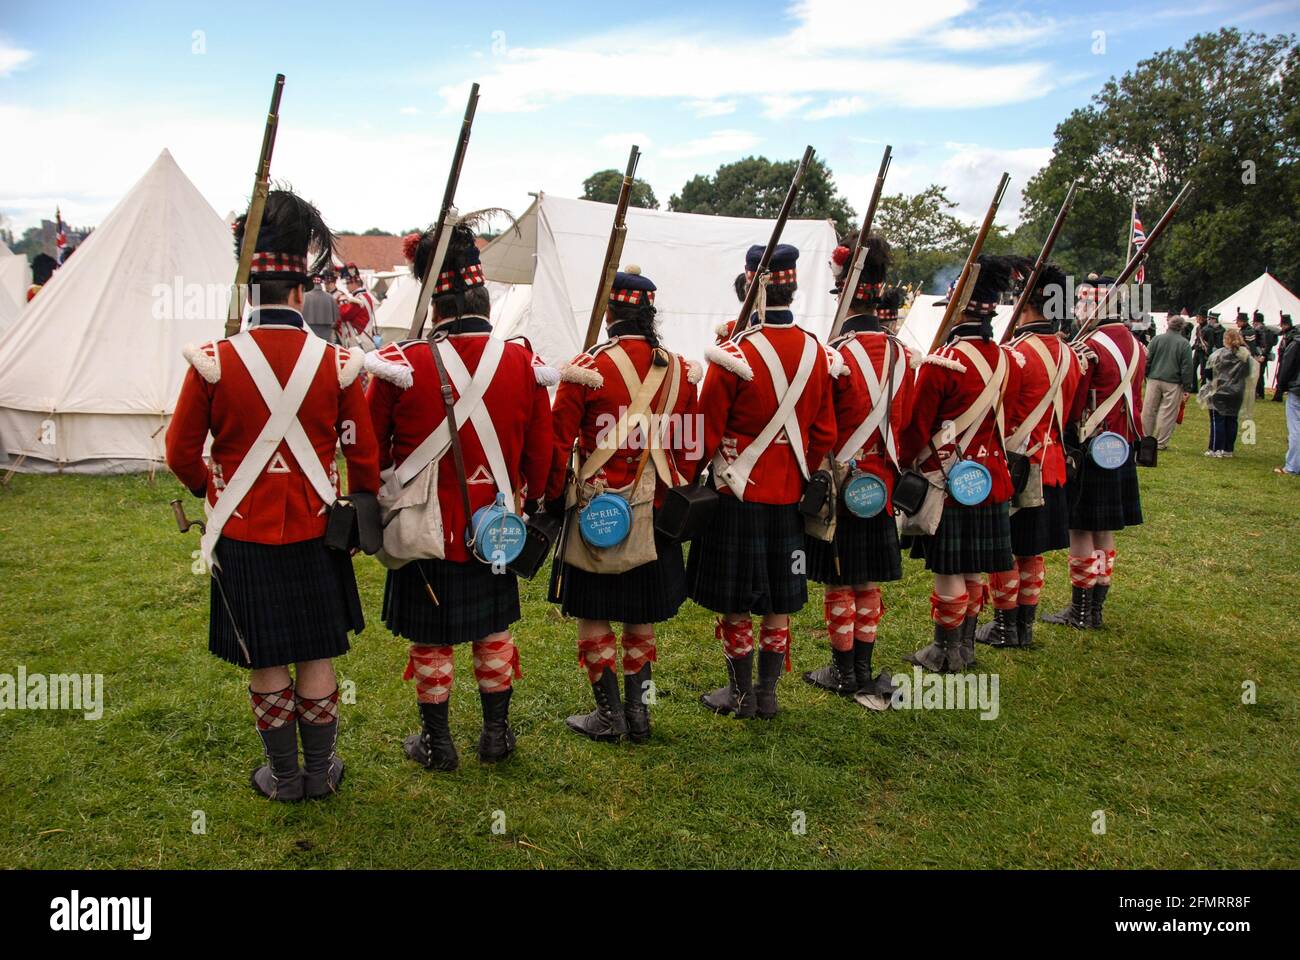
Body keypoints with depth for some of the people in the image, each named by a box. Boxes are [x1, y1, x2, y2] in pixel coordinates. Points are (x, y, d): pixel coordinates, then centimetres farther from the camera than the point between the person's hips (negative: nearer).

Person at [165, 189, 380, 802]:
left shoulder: (212, 362, -10)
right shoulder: (337, 363, -8)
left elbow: (181, 451, -1)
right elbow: (363, 454, -2)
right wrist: (363, 509, 15)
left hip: (243, 534, 0)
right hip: (314, 533, 1)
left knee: (265, 663, 12)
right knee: (316, 656, 14)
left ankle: (283, 776, 26)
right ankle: (321, 771, 26)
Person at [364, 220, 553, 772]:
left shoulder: (401, 365, -15)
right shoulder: (523, 363, -7)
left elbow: (371, 453, -4)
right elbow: (540, 451, 2)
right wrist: (527, 505, 19)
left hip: (427, 529, -2)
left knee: (431, 640, 13)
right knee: (494, 629, 18)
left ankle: (437, 744, 27)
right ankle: (497, 735, 30)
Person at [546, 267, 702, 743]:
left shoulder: (585, 368, -11)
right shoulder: (680, 370, 2)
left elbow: (559, 444, -8)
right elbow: (690, 447, 8)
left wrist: (552, 502, 3)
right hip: (656, 510, 4)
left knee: (594, 614, 9)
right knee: (641, 616, 16)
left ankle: (609, 715, 16)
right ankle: (639, 711, 24)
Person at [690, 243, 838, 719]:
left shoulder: (733, 354, -17)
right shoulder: (818, 354, 0)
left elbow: (707, 432, -10)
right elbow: (824, 433, 6)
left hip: (738, 495, -5)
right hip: (790, 497, 5)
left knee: (735, 603, 9)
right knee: (779, 603, 15)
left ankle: (741, 694, 21)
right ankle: (768, 693, 25)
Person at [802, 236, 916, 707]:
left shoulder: (833, 354, -18)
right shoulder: (901, 353, 1)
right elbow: (905, 421, 10)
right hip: (880, 485, 6)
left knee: (839, 584, 7)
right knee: (869, 582, 15)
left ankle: (843, 672, 19)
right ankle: (864, 672, 26)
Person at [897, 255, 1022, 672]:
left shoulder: (941, 363, -19)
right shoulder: (1008, 361, 2)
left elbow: (917, 427, -13)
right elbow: (1005, 419, 13)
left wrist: (903, 464, 3)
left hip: (947, 481, -7)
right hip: (990, 480, 7)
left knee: (948, 572, 4)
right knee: (974, 570, 16)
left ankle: (946, 653, 15)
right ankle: (966, 646, 29)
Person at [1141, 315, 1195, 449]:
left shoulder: (1157, 339, 1)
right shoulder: (1184, 344, -4)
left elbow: (1147, 359, 4)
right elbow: (1187, 367, -3)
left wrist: (1146, 375, 14)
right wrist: (1187, 388, 1)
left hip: (1154, 380, 2)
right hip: (1173, 383, -2)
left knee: (1149, 410, 10)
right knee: (1168, 414, 2)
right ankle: (1161, 443, 4)